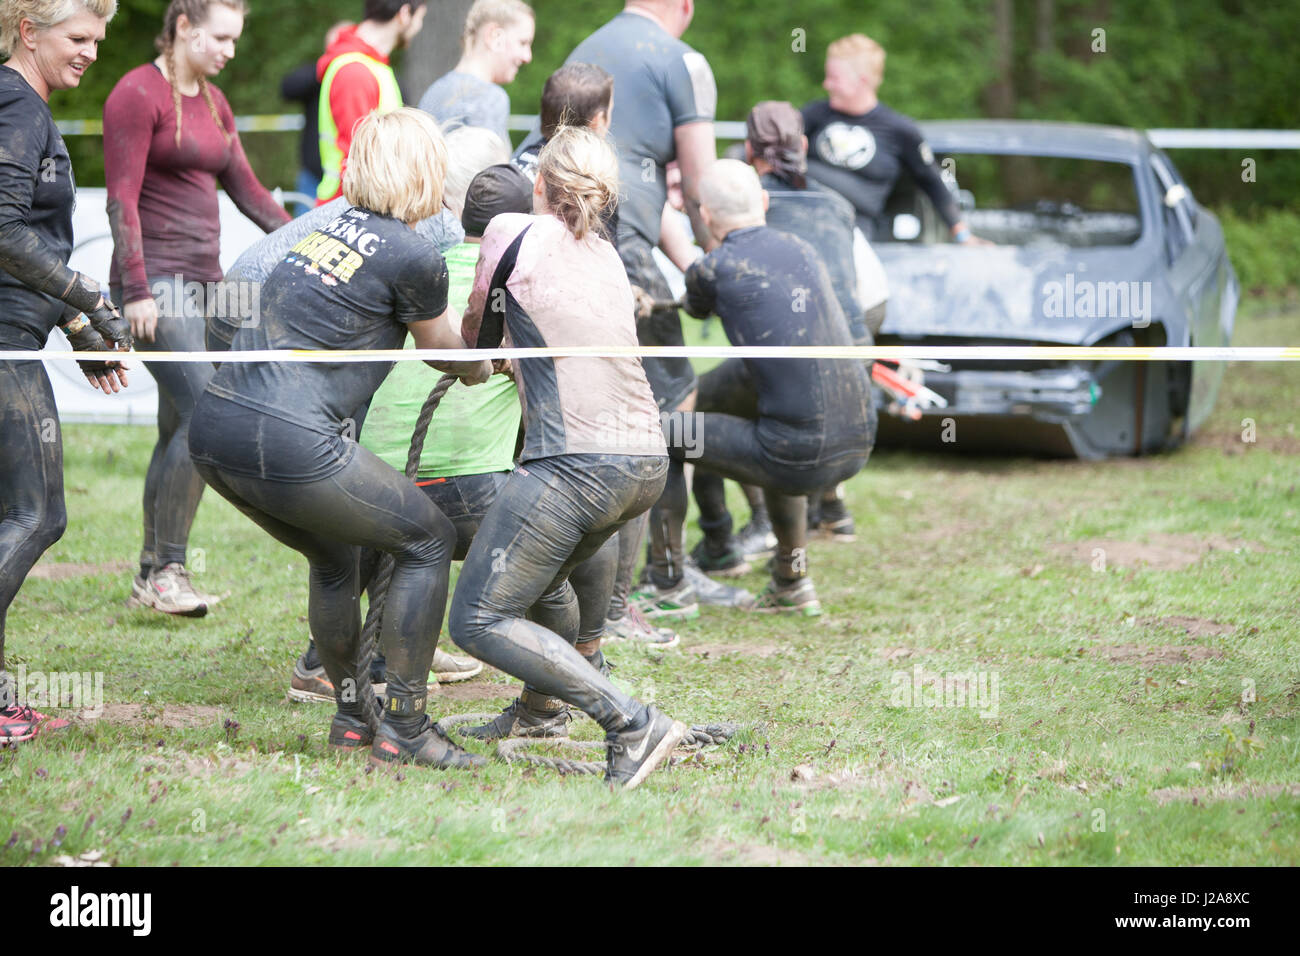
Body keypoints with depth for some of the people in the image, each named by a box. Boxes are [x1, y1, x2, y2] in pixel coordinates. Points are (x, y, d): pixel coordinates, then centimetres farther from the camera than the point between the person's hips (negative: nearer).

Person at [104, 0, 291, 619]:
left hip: (203, 281, 8)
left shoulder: (213, 103, 18)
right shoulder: (138, 95, -7)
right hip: (155, 280, -8)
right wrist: (137, 290, -18)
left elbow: (246, 190, 22)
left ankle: (152, 578, 11)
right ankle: (167, 570, -14)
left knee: (178, 431, 6)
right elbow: (122, 200, -12)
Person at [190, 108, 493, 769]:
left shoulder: (332, 230, 19)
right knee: (428, 540, 8)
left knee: (334, 557, 29)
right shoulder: (413, 257, -4)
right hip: (285, 441, -8)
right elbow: (444, 350, 16)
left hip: (213, 424, 8)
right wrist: (488, 367, 39)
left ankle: (352, 715, 36)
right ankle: (403, 730, 8)